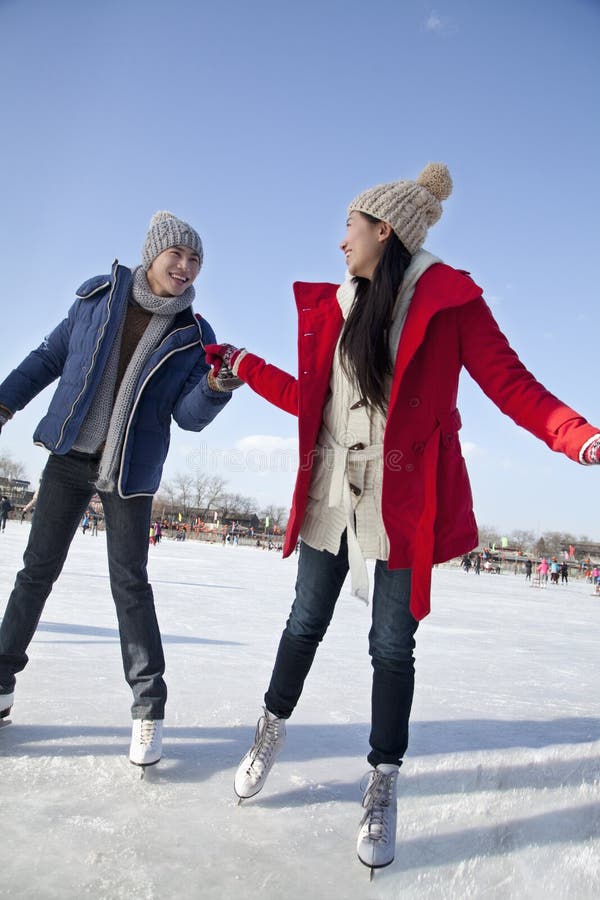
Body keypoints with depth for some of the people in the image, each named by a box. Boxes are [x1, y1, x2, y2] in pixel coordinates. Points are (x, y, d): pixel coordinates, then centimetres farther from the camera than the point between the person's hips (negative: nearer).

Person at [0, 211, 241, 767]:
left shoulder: (194, 336, -3)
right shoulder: (98, 298, 1)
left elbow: (188, 416, -7)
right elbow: (50, 356, 10)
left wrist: (215, 387, -26)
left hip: (129, 471, -2)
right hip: (68, 455, 3)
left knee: (129, 581, -4)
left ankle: (148, 706, 6)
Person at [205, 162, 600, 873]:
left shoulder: (448, 299, -5)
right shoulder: (339, 305, 12)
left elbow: (510, 383, -10)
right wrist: (242, 365, 20)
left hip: (402, 504, -4)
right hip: (329, 496, 5)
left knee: (391, 645, 5)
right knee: (305, 623, 15)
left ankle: (382, 786, 25)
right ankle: (273, 727, 39)